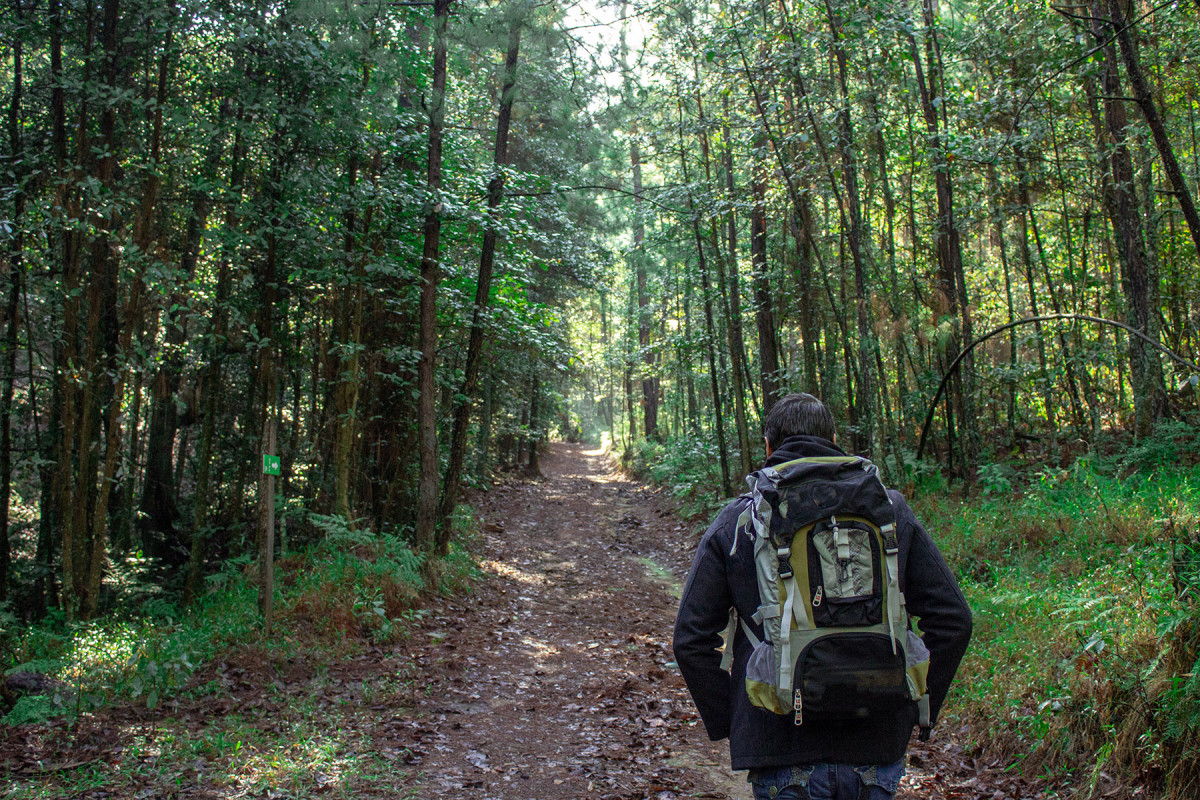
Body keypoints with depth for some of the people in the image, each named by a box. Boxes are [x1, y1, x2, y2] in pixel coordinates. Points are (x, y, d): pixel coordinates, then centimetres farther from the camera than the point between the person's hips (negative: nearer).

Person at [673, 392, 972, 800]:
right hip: (876, 746, 2)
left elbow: (691, 640, -3)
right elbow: (952, 619, 2)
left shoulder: (734, 524, -1)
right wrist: (916, 707, 10)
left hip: (781, 750, -1)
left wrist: (726, 723, 6)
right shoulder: (890, 511, 3)